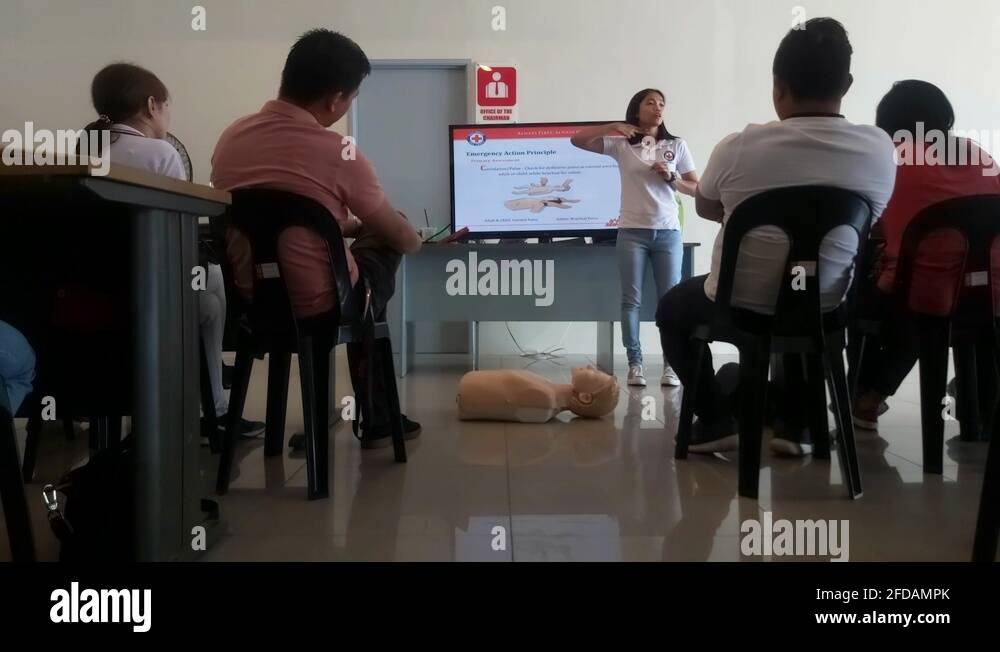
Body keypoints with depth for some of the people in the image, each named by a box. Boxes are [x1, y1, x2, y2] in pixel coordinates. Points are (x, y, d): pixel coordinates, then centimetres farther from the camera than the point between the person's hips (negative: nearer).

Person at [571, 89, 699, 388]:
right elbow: (577, 140, -4)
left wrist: (671, 177, -9)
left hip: (668, 232, 1)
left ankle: (671, 365, 7)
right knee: (631, 300, 1)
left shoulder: (677, 145, 8)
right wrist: (613, 127, -11)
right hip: (632, 231, -1)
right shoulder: (621, 144, 4)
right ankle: (635, 364, 8)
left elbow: (696, 188, 9)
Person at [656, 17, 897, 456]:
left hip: (738, 310, -3)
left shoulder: (738, 147, -18)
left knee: (673, 309, 28)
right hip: (822, 315, 3)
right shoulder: (880, 149, -10)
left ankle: (717, 419, 19)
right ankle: (796, 423, 29)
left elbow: (706, 209, 4)